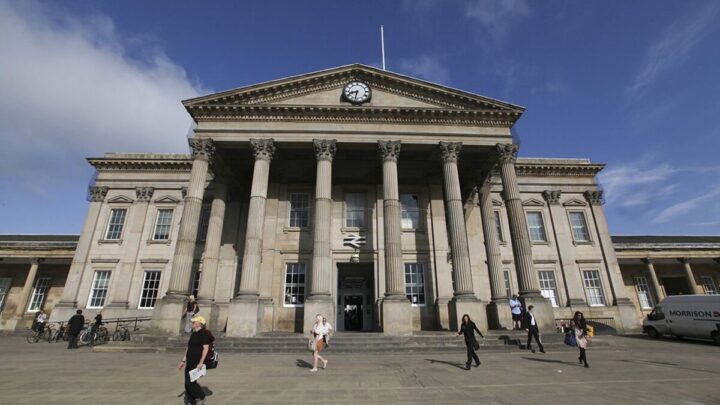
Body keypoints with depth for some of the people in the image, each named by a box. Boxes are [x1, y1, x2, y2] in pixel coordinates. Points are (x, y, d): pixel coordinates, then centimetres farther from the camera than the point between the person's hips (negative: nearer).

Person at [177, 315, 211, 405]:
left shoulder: (204, 334, -14)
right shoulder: (193, 334, 14)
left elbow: (206, 348, -19)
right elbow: (188, 349, 21)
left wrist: (201, 362, -24)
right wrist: (183, 361, 19)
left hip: (197, 363, -9)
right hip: (190, 363, 9)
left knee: (190, 382, -10)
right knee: (188, 384, 9)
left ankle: (201, 397, 10)